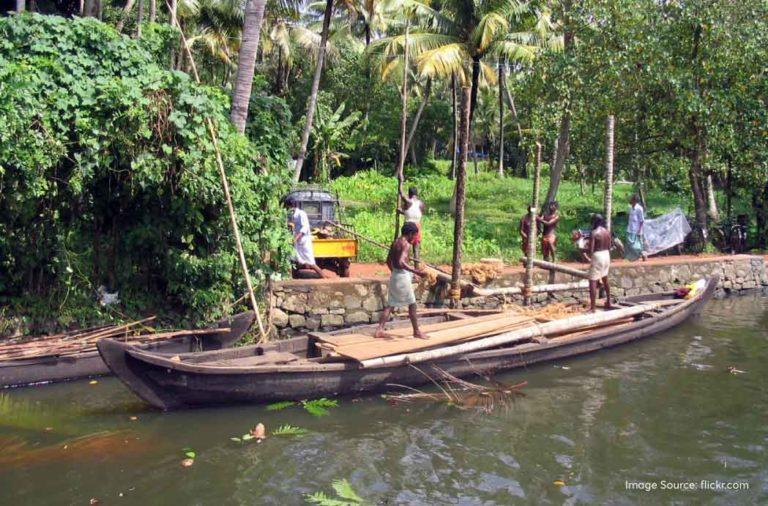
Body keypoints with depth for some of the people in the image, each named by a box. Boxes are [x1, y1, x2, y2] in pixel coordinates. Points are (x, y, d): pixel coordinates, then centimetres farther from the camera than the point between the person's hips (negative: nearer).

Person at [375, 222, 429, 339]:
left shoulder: (395, 242, 10)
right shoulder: (406, 244, -15)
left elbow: (388, 261, 18)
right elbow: (401, 262, -28)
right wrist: (415, 271, -30)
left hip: (394, 275, 8)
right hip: (403, 276, -8)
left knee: (391, 305, 11)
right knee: (412, 304, 5)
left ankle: (379, 330, 7)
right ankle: (416, 331, 15)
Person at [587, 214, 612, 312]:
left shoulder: (594, 233, -17)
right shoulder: (607, 232, 4)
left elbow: (591, 249, -19)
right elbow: (609, 247, 11)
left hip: (597, 256, -8)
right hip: (606, 255, 8)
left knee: (593, 282, -6)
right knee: (605, 279, 26)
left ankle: (592, 308, -9)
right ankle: (608, 302, 40)